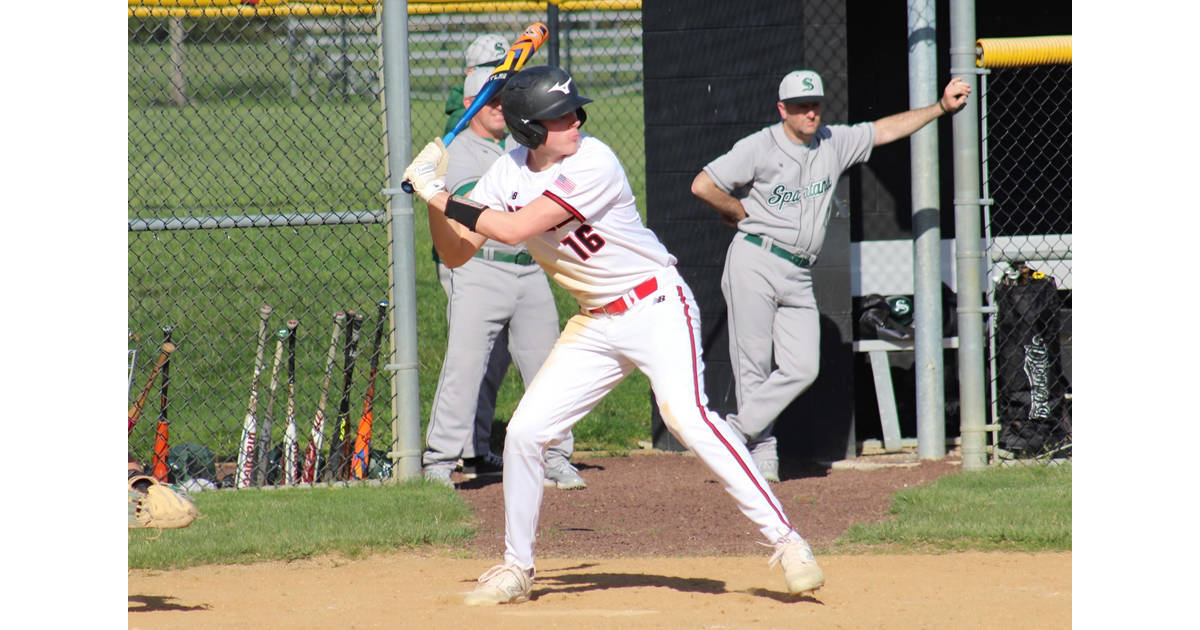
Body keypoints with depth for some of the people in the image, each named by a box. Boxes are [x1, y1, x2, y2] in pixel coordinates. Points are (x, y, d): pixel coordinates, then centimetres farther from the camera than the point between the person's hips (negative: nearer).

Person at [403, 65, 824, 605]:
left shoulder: (592, 164, -21)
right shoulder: (508, 175, 0)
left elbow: (514, 230, -26)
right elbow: (456, 253, 2)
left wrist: (438, 196, -20)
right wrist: (435, 201, -16)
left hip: (657, 307, -7)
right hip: (595, 324, 7)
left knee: (686, 415, -27)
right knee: (525, 430, 0)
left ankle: (784, 539, -25)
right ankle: (516, 568, 17)